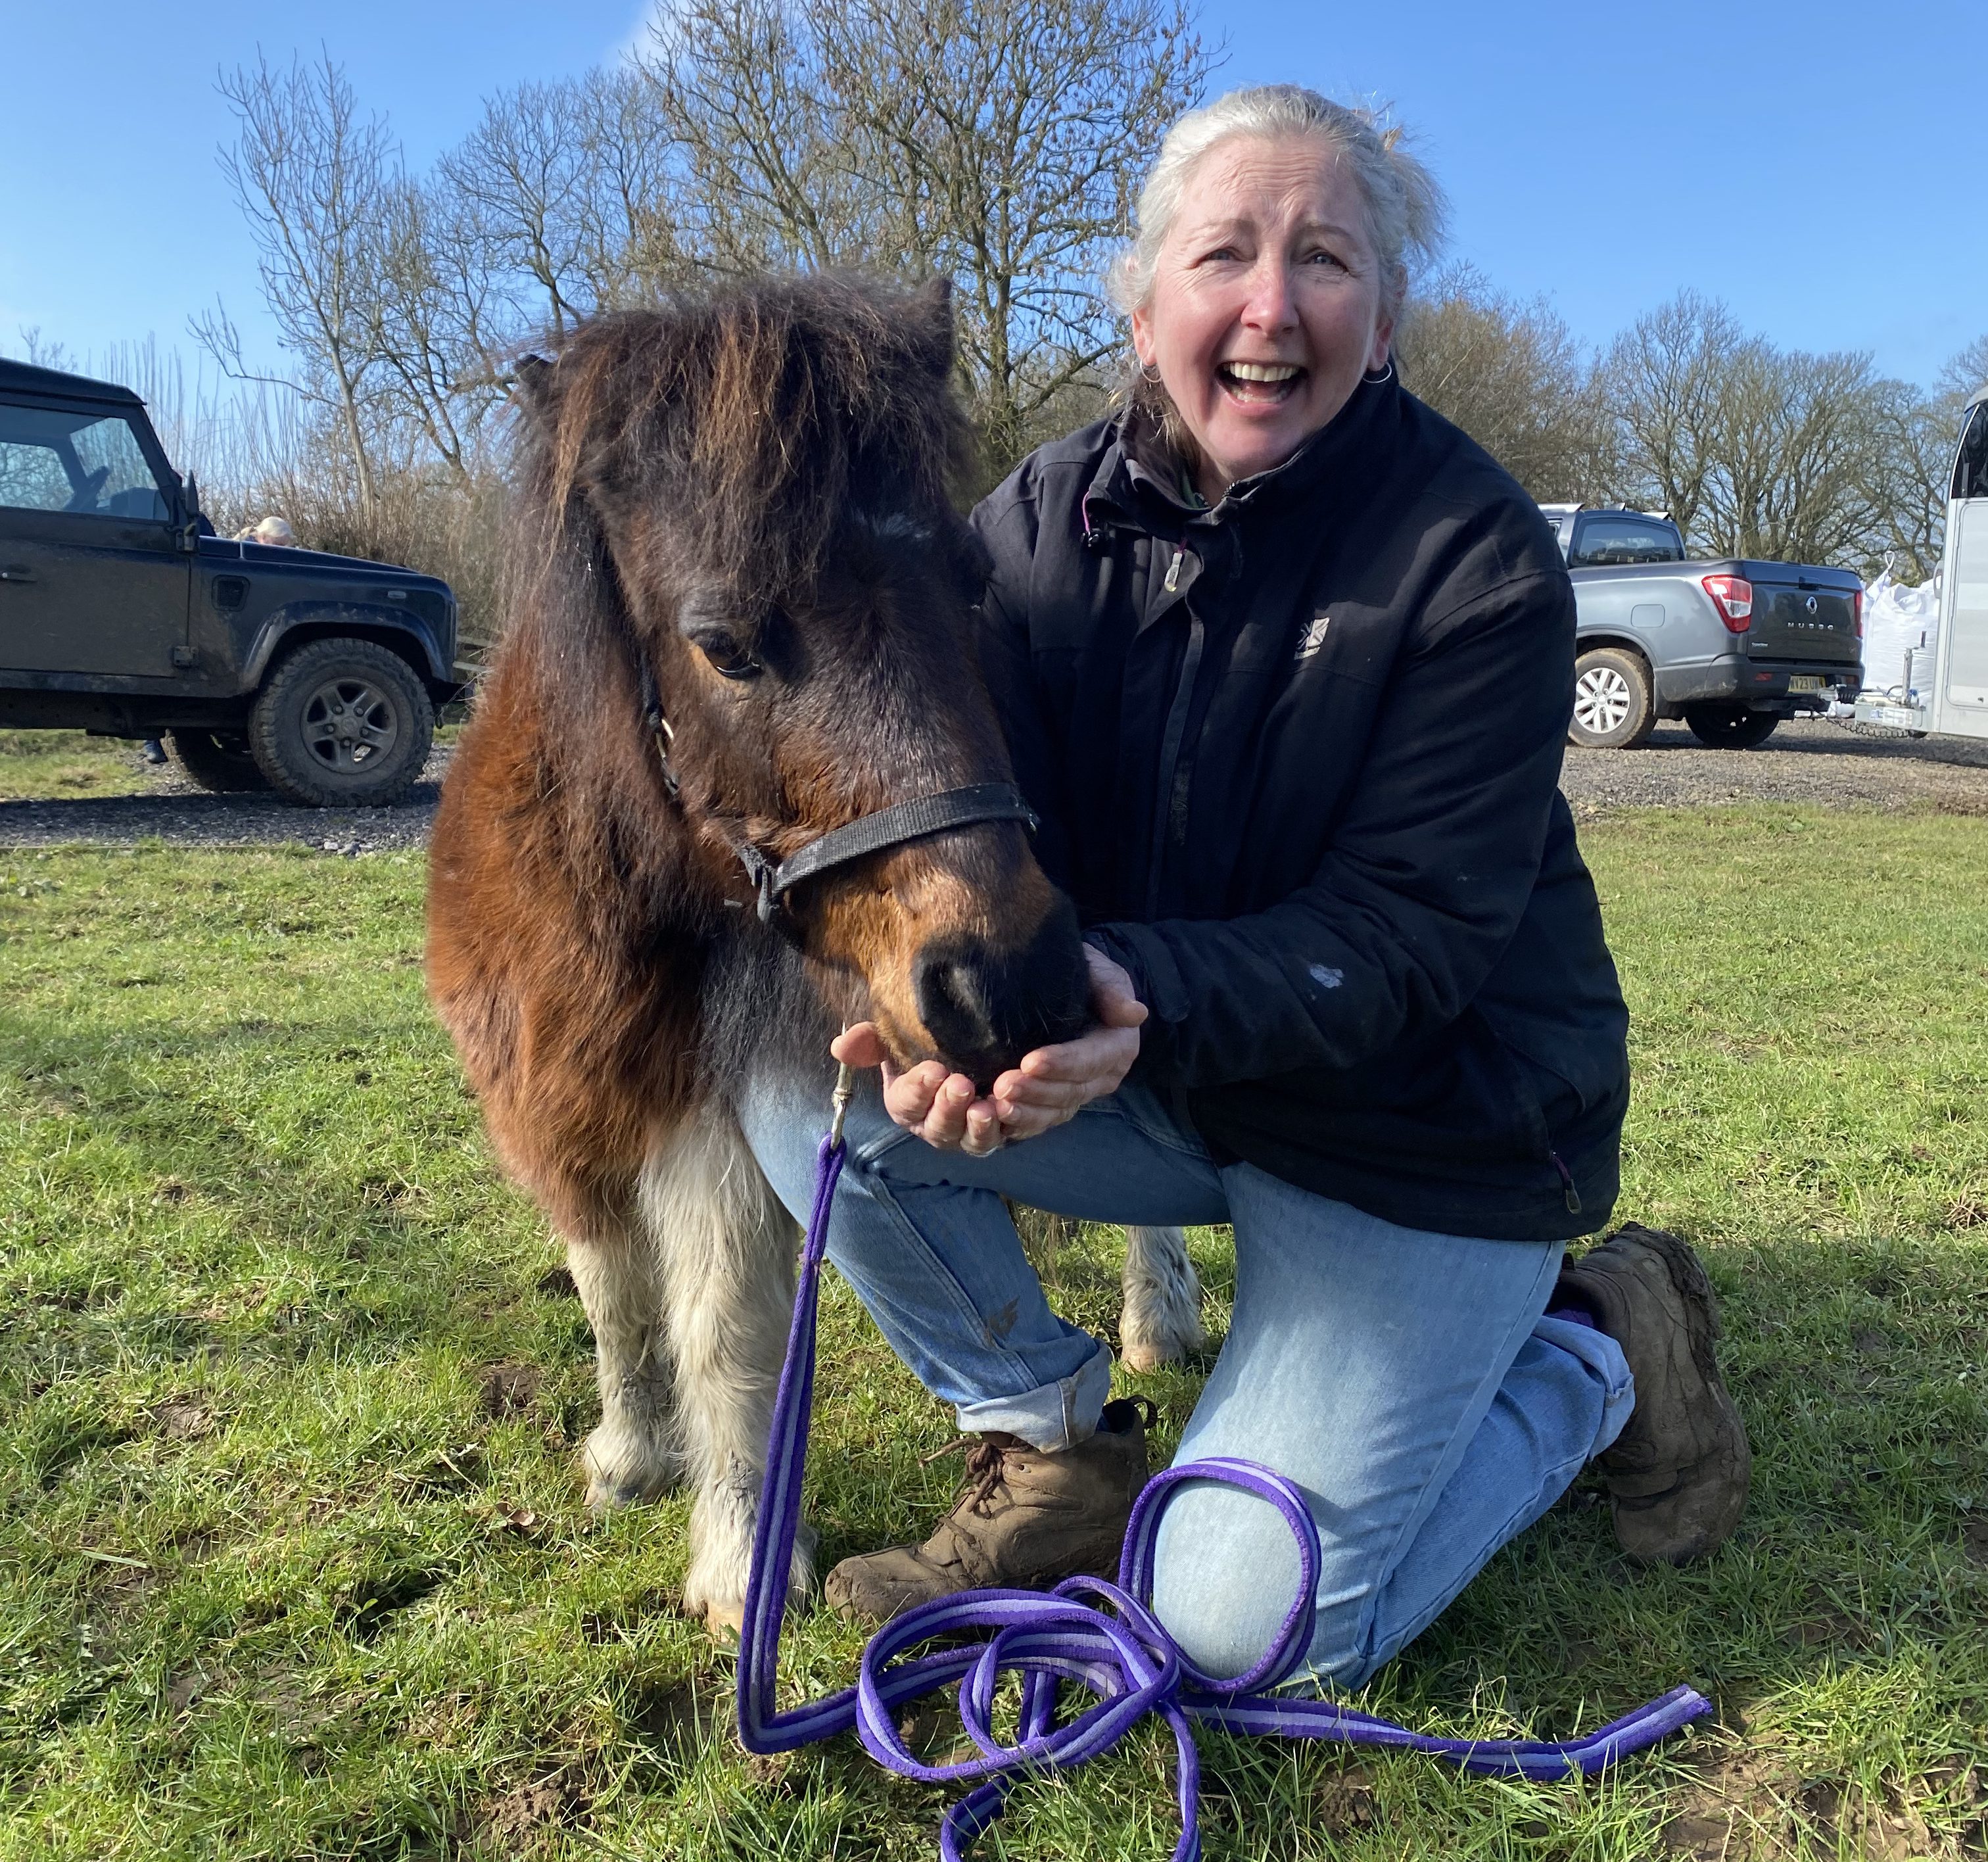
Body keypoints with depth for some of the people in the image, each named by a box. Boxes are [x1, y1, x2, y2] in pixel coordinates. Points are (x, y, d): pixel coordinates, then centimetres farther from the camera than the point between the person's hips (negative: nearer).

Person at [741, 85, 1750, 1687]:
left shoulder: (1477, 554, -17)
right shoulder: (1045, 521, -5)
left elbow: (1413, 936, -22)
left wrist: (1139, 990, -40)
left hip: (1432, 1128, -4)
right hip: (1157, 1085, 4)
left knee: (1242, 1617, -8)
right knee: (808, 1082, -17)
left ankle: (1605, 1351, 17)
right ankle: (1056, 1460, 4)